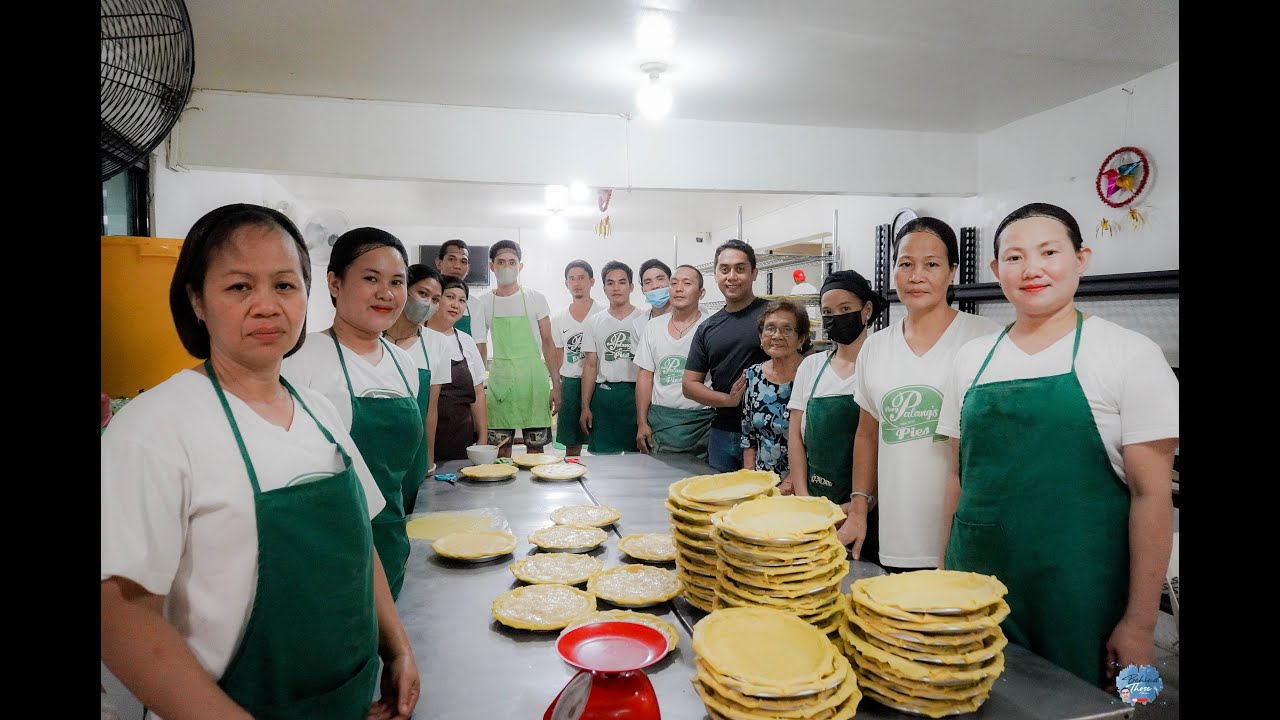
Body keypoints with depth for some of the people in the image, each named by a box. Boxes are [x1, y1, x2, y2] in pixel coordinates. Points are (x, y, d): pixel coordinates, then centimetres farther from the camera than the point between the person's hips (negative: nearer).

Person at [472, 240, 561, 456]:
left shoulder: (536, 299, 1)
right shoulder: (484, 303, 5)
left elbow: (547, 343, 2)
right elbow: (479, 349, 7)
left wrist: (556, 384, -3)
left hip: (534, 381, -1)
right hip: (499, 382, 2)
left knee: (536, 447, 5)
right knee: (501, 448, 7)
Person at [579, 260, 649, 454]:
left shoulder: (646, 318, 0)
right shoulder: (594, 322, 9)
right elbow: (590, 366, 9)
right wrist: (585, 407, 4)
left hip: (636, 394, -2)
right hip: (603, 395, 3)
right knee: (602, 455, 7)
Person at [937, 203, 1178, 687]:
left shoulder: (1130, 355, -6)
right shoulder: (972, 358, 4)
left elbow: (1151, 492, -7)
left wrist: (1140, 624, -8)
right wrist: (947, 573, 10)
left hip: (1078, 593, -3)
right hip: (976, 583, 4)